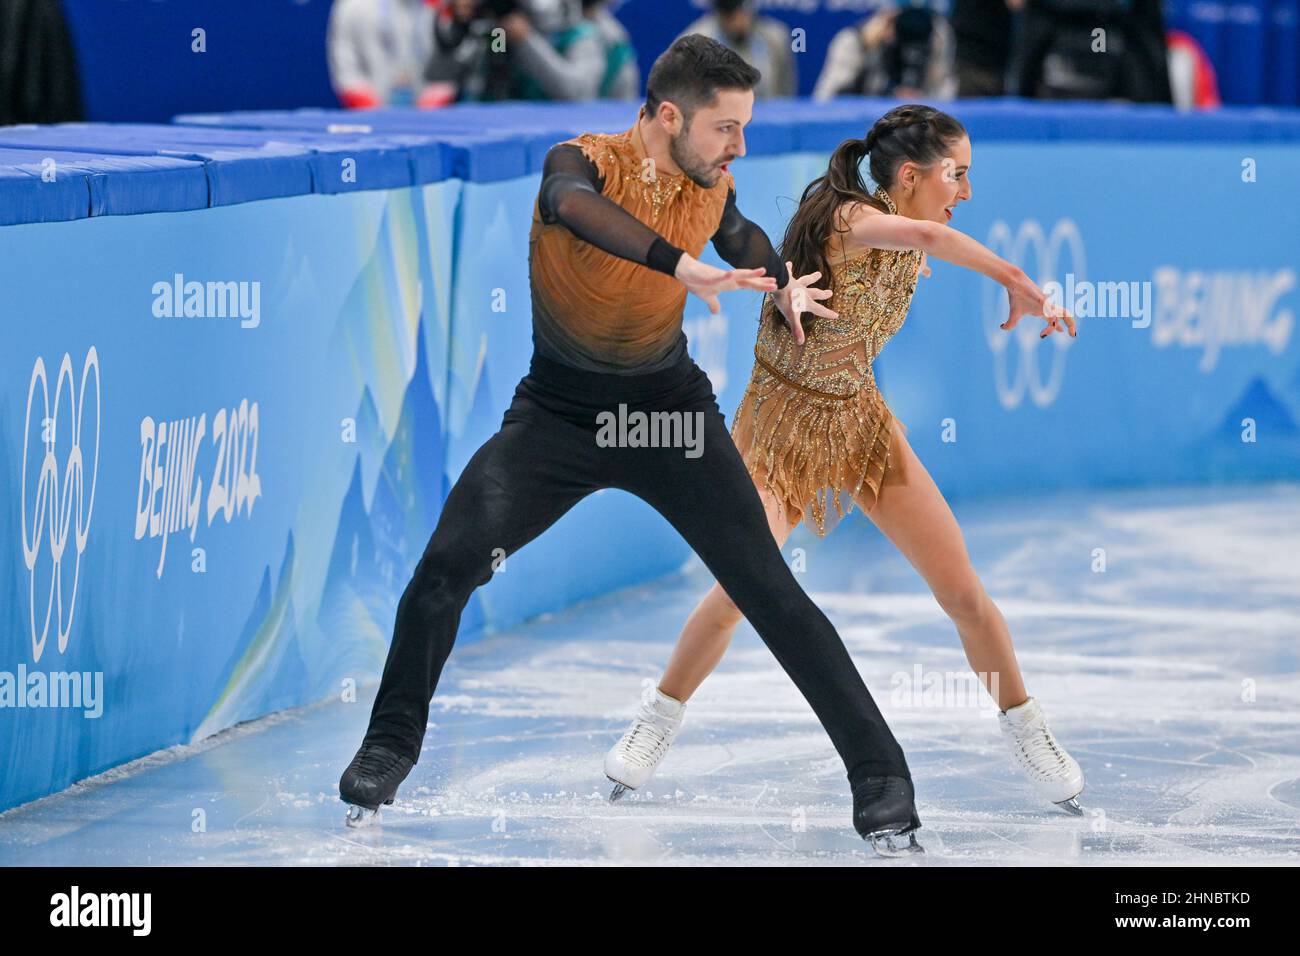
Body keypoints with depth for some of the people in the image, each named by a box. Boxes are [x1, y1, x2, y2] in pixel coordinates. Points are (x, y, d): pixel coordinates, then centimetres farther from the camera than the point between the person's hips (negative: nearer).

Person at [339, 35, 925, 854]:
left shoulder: (713, 188, -5)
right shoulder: (584, 162, -19)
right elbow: (573, 204, -46)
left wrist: (782, 285, 4)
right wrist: (681, 265, -57)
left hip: (670, 411, 2)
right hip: (559, 412, -2)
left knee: (771, 592, -9)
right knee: (446, 566, -15)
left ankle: (881, 778, -3)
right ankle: (390, 748, 7)